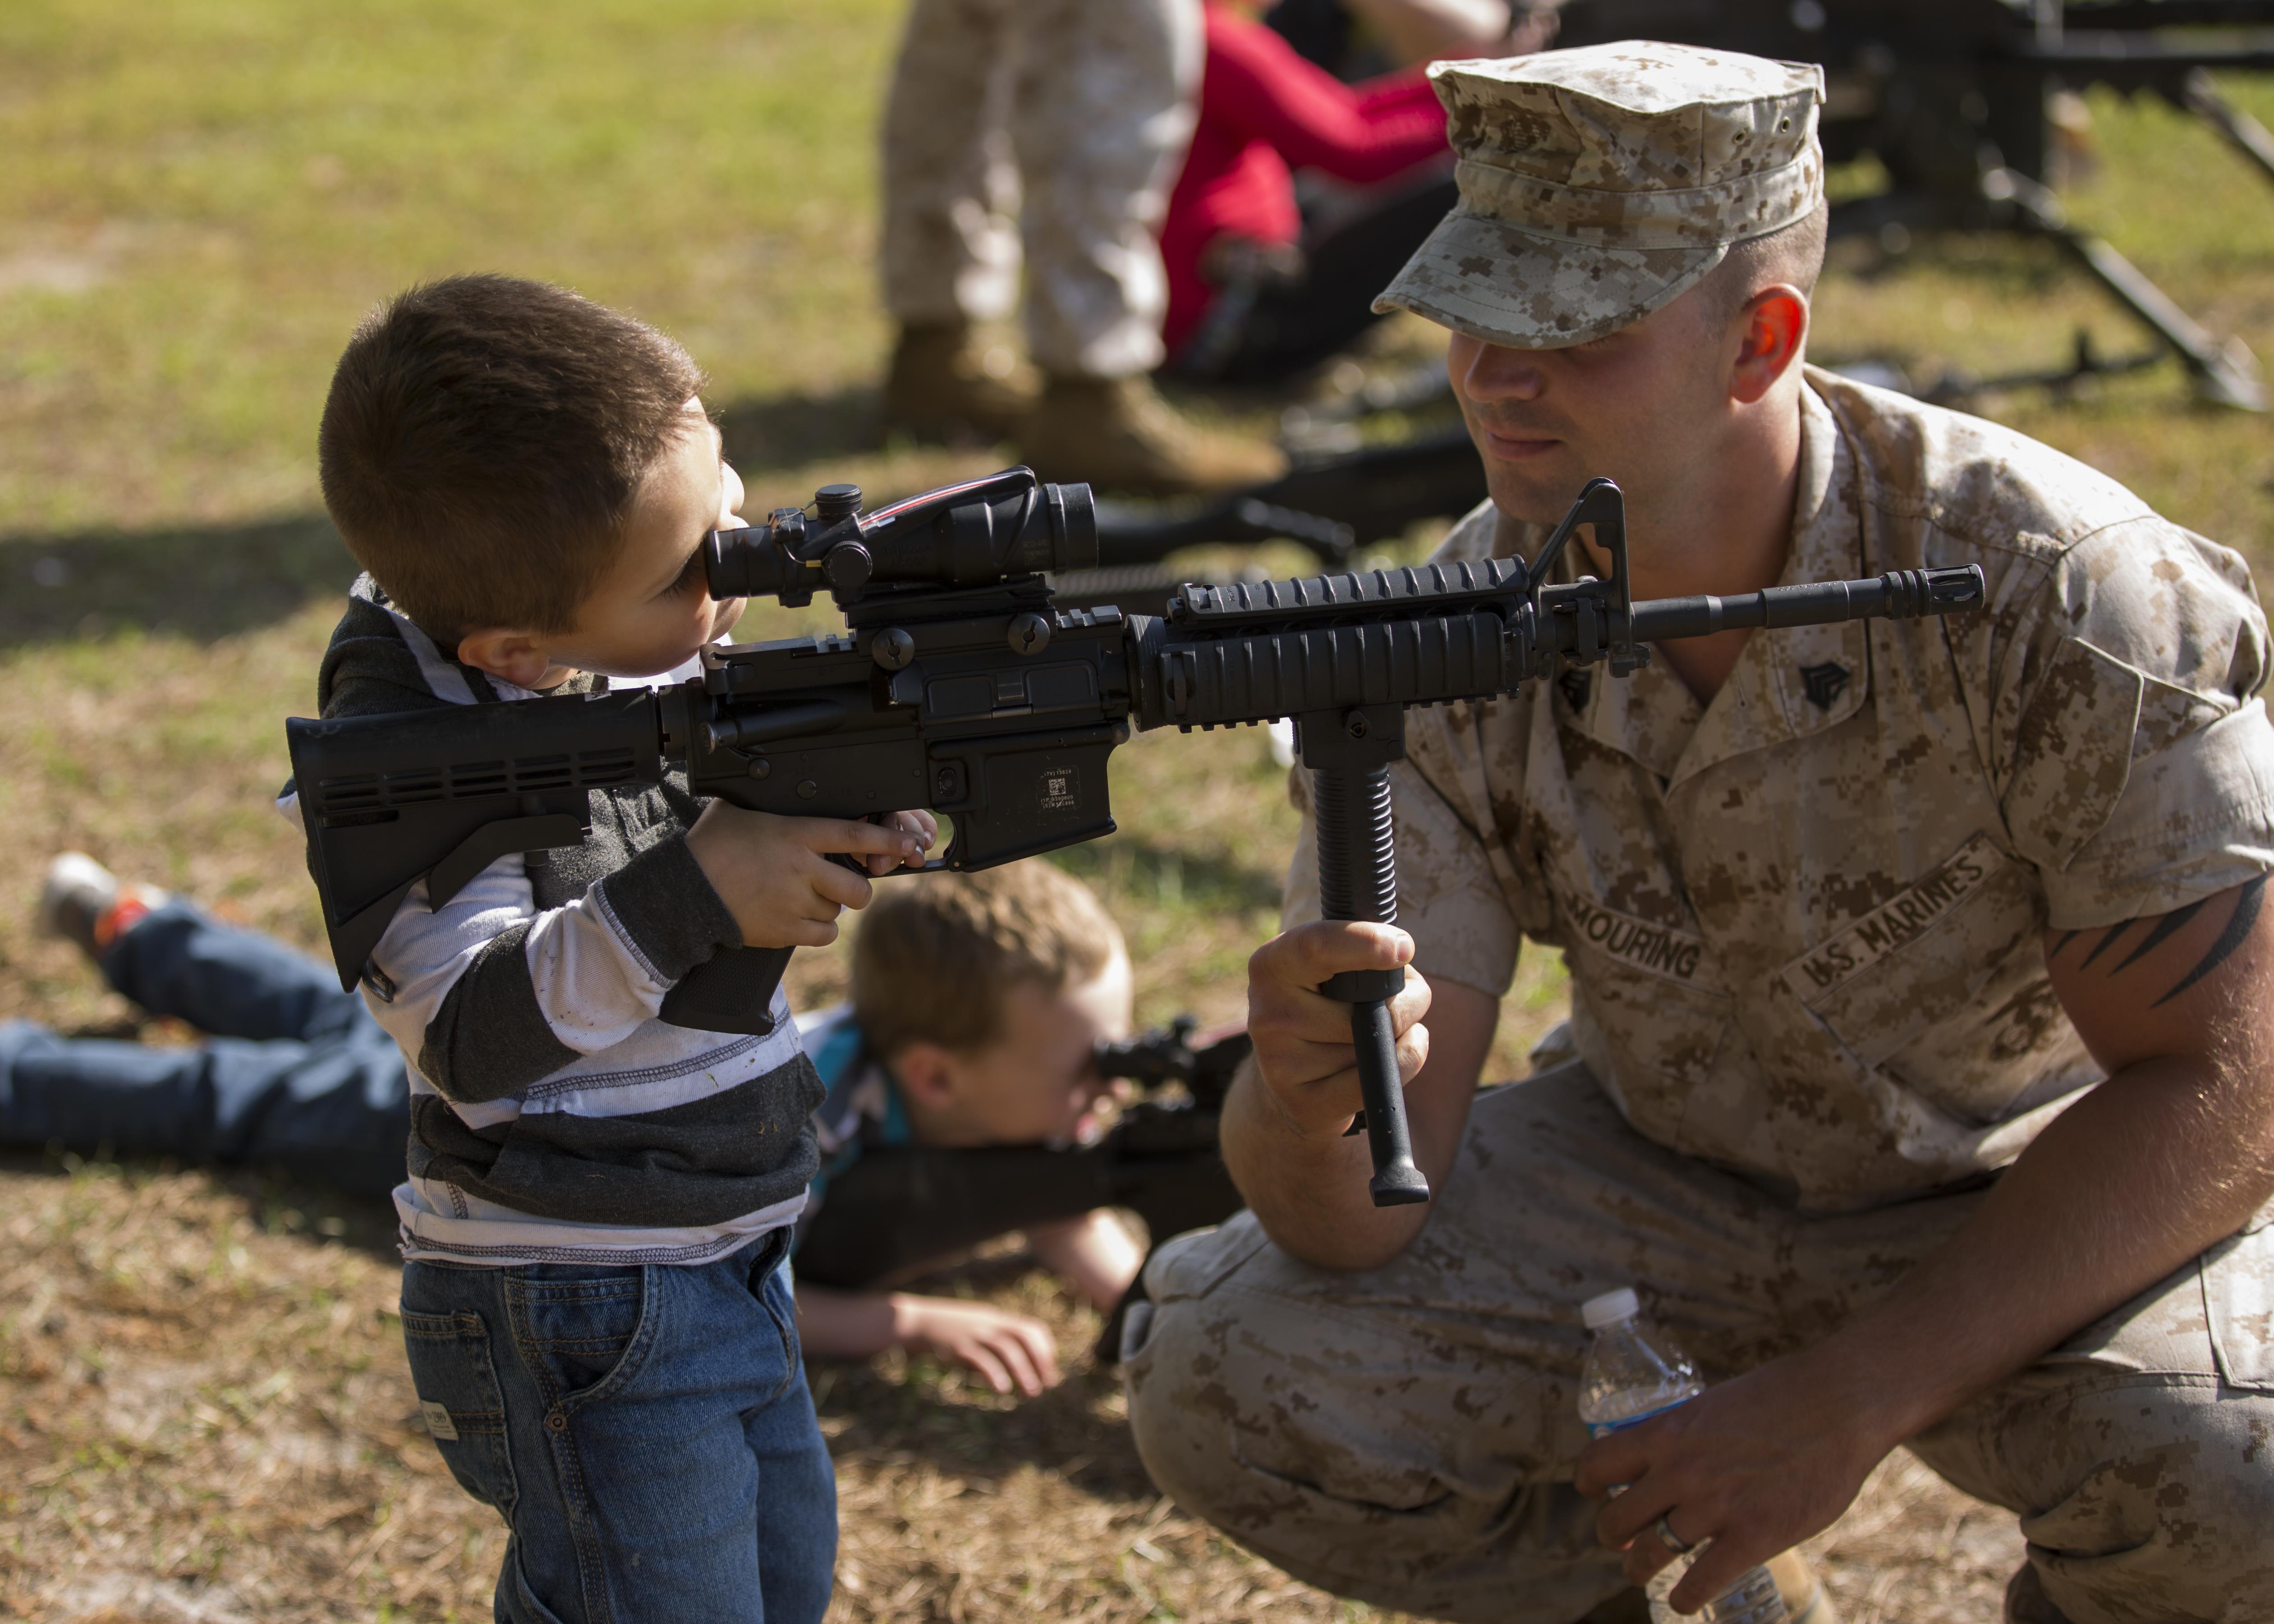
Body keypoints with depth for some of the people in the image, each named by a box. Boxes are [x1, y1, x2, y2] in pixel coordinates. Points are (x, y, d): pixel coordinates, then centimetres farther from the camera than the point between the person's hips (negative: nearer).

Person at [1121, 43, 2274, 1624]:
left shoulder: (2057, 591, -27)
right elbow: (1358, 1210, -20)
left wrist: (1851, 1397, -30)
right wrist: (1308, 1099, -47)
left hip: (2044, 1198, -3)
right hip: (1661, 1174, 3)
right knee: (1223, 1376, -18)